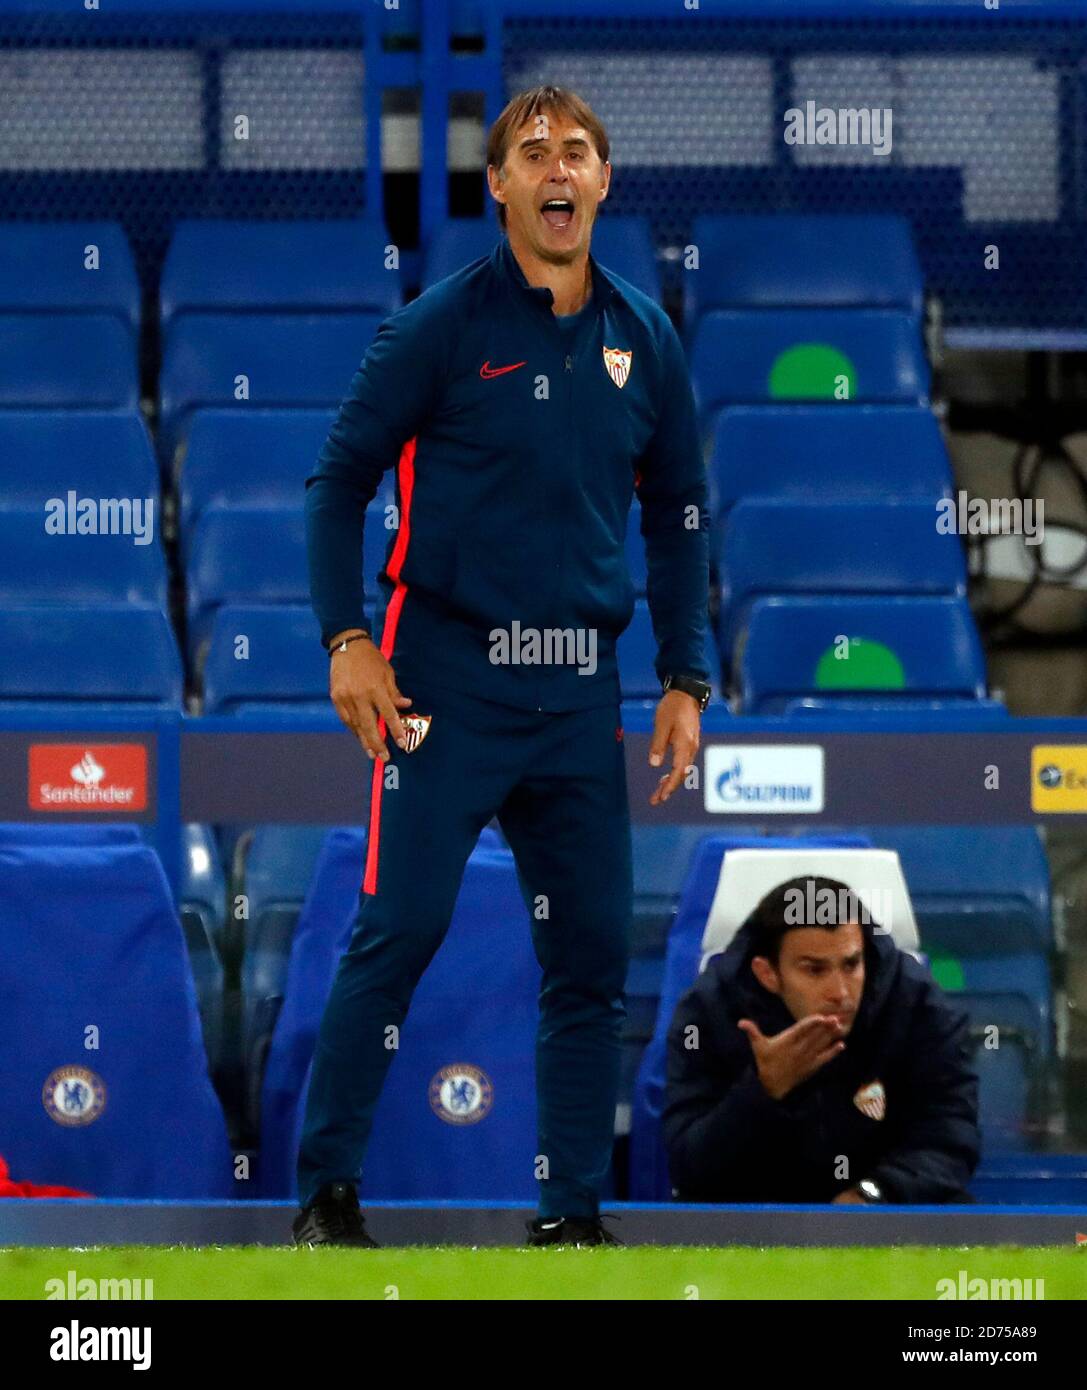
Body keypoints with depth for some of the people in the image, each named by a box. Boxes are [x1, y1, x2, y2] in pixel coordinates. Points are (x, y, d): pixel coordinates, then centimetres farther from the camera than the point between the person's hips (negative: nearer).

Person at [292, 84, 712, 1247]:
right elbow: (339, 480, 0)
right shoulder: (441, 327, -3)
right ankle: (327, 1192, -1)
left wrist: (684, 679, 10)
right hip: (446, 683, -4)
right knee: (399, 931, -9)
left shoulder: (643, 341, 9)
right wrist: (347, 640, -10)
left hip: (580, 694, 4)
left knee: (593, 954, 3)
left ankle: (571, 1211, 11)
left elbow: (678, 518, 17)